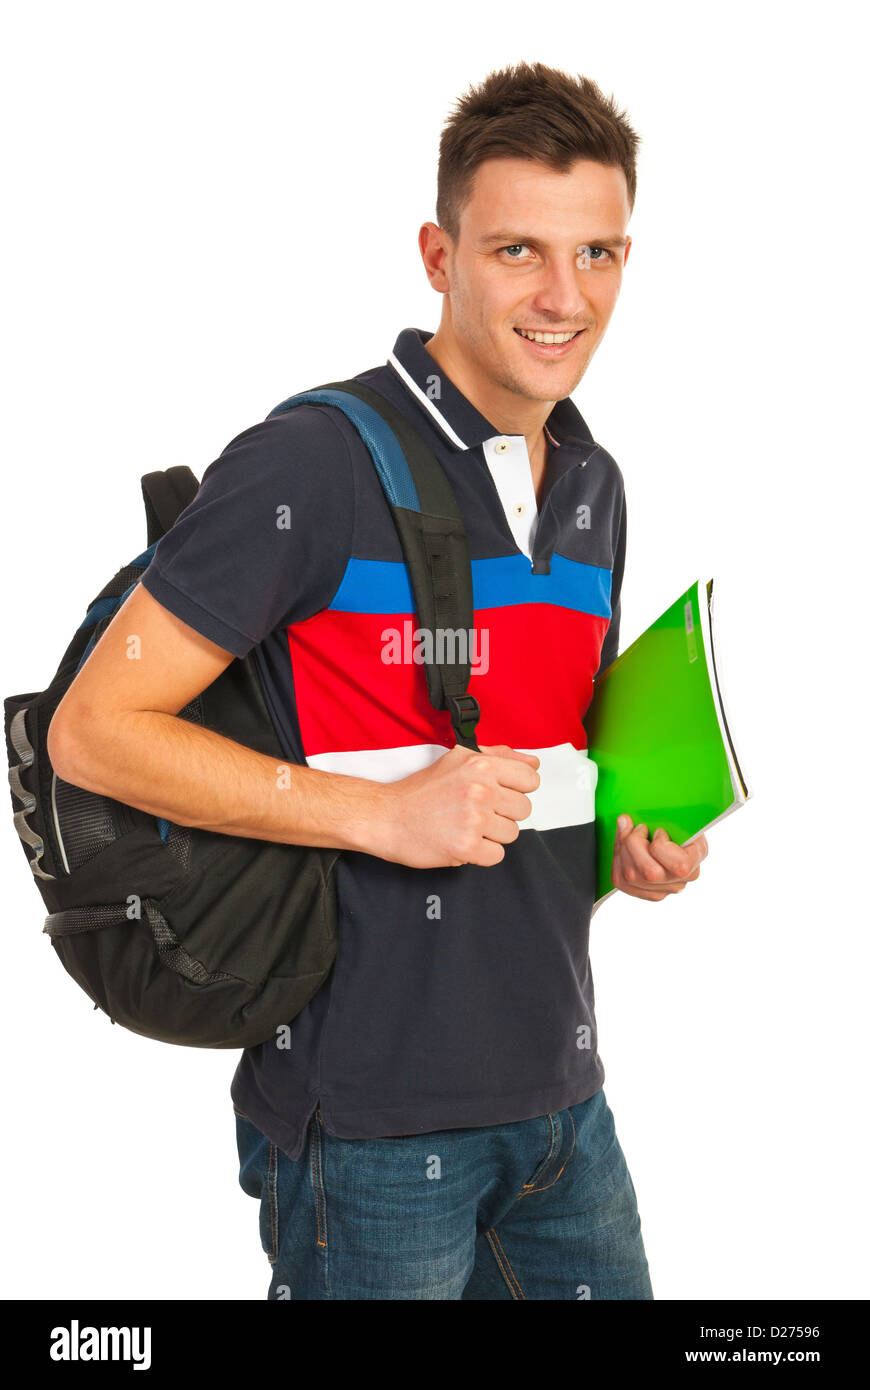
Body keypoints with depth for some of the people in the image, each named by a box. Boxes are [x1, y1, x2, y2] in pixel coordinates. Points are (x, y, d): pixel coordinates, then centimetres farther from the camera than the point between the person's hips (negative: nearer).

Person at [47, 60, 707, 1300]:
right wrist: (381, 813, -22)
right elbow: (95, 729, -15)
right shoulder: (313, 466, -15)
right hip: (368, 1113, -7)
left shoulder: (594, 486, 9)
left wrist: (633, 838, 1)